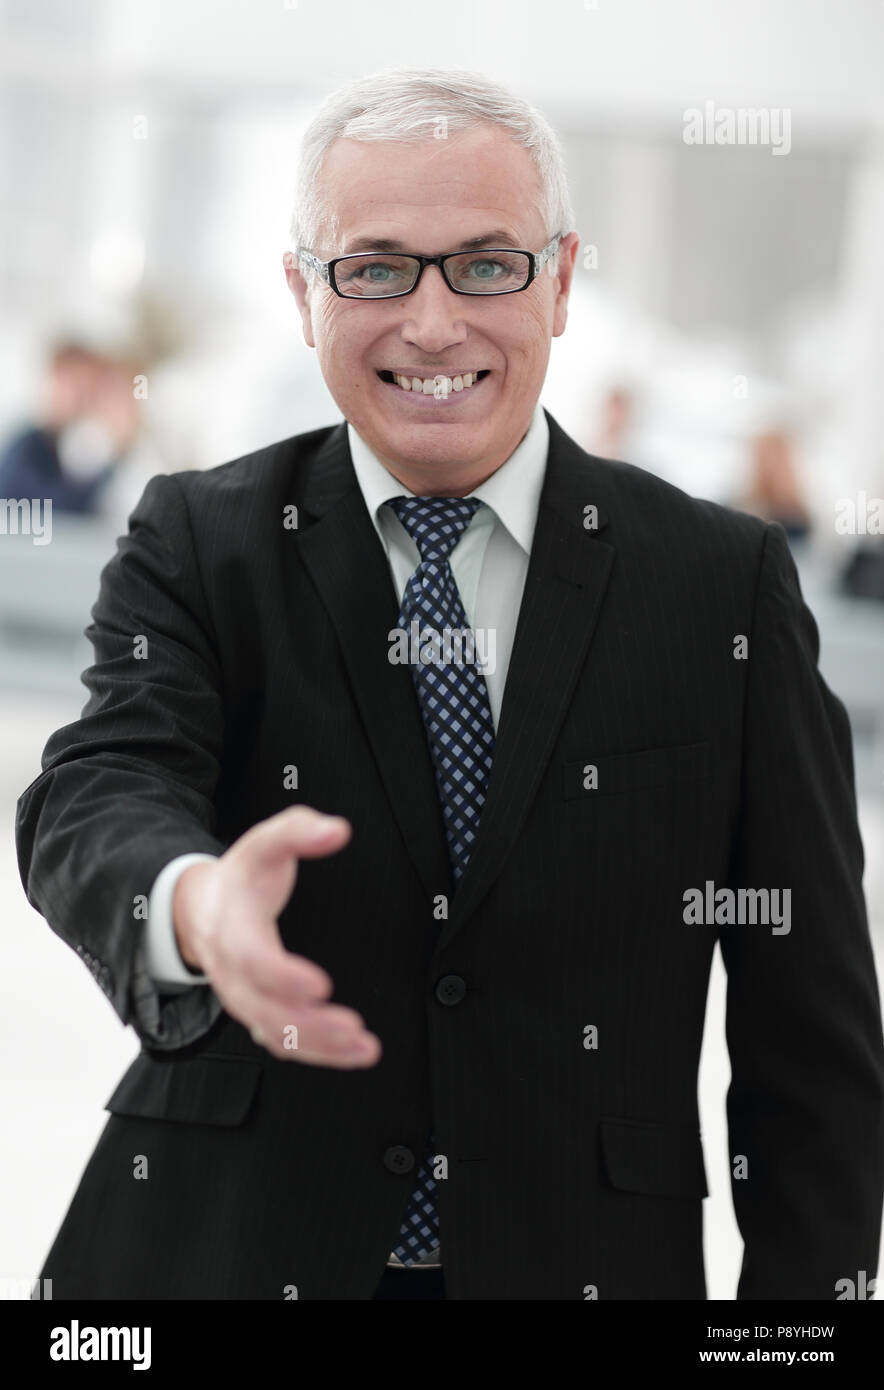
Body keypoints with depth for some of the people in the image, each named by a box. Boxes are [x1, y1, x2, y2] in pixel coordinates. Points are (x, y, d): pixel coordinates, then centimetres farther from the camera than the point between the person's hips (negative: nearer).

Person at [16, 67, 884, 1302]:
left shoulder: (724, 584, -2)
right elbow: (97, 795, -18)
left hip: (584, 1258, 0)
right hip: (226, 1251, 0)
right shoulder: (196, 544, 0)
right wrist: (194, 903, -41)